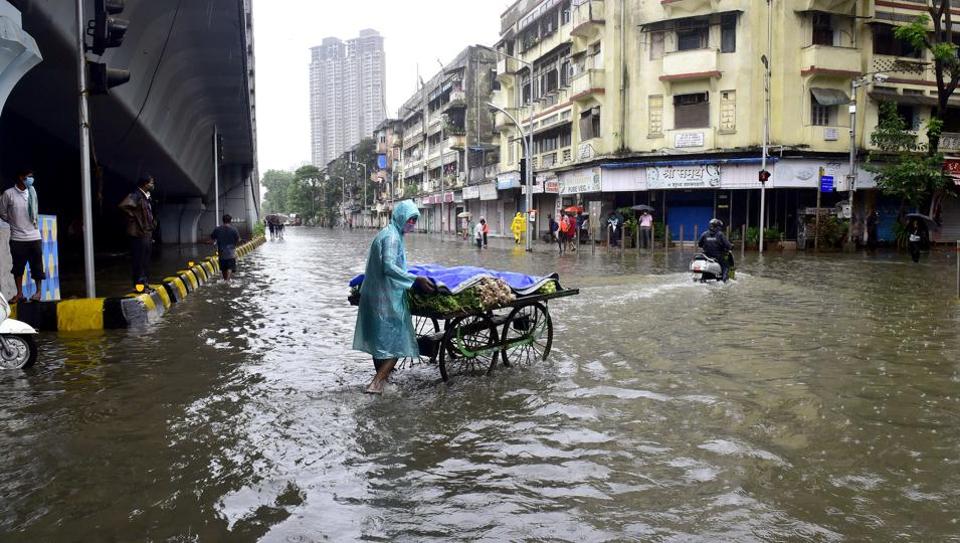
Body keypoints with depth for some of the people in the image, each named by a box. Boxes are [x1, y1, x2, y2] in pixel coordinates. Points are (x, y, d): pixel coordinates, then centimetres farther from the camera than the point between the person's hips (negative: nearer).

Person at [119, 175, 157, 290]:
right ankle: (139, 284, -2)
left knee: (146, 260, 15)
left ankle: (145, 283, 23)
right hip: (138, 234, -10)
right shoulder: (135, 195, -14)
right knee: (138, 260, -5)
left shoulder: (146, 197, 16)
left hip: (147, 234, 10)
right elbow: (123, 206, -29)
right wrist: (134, 217, -18)